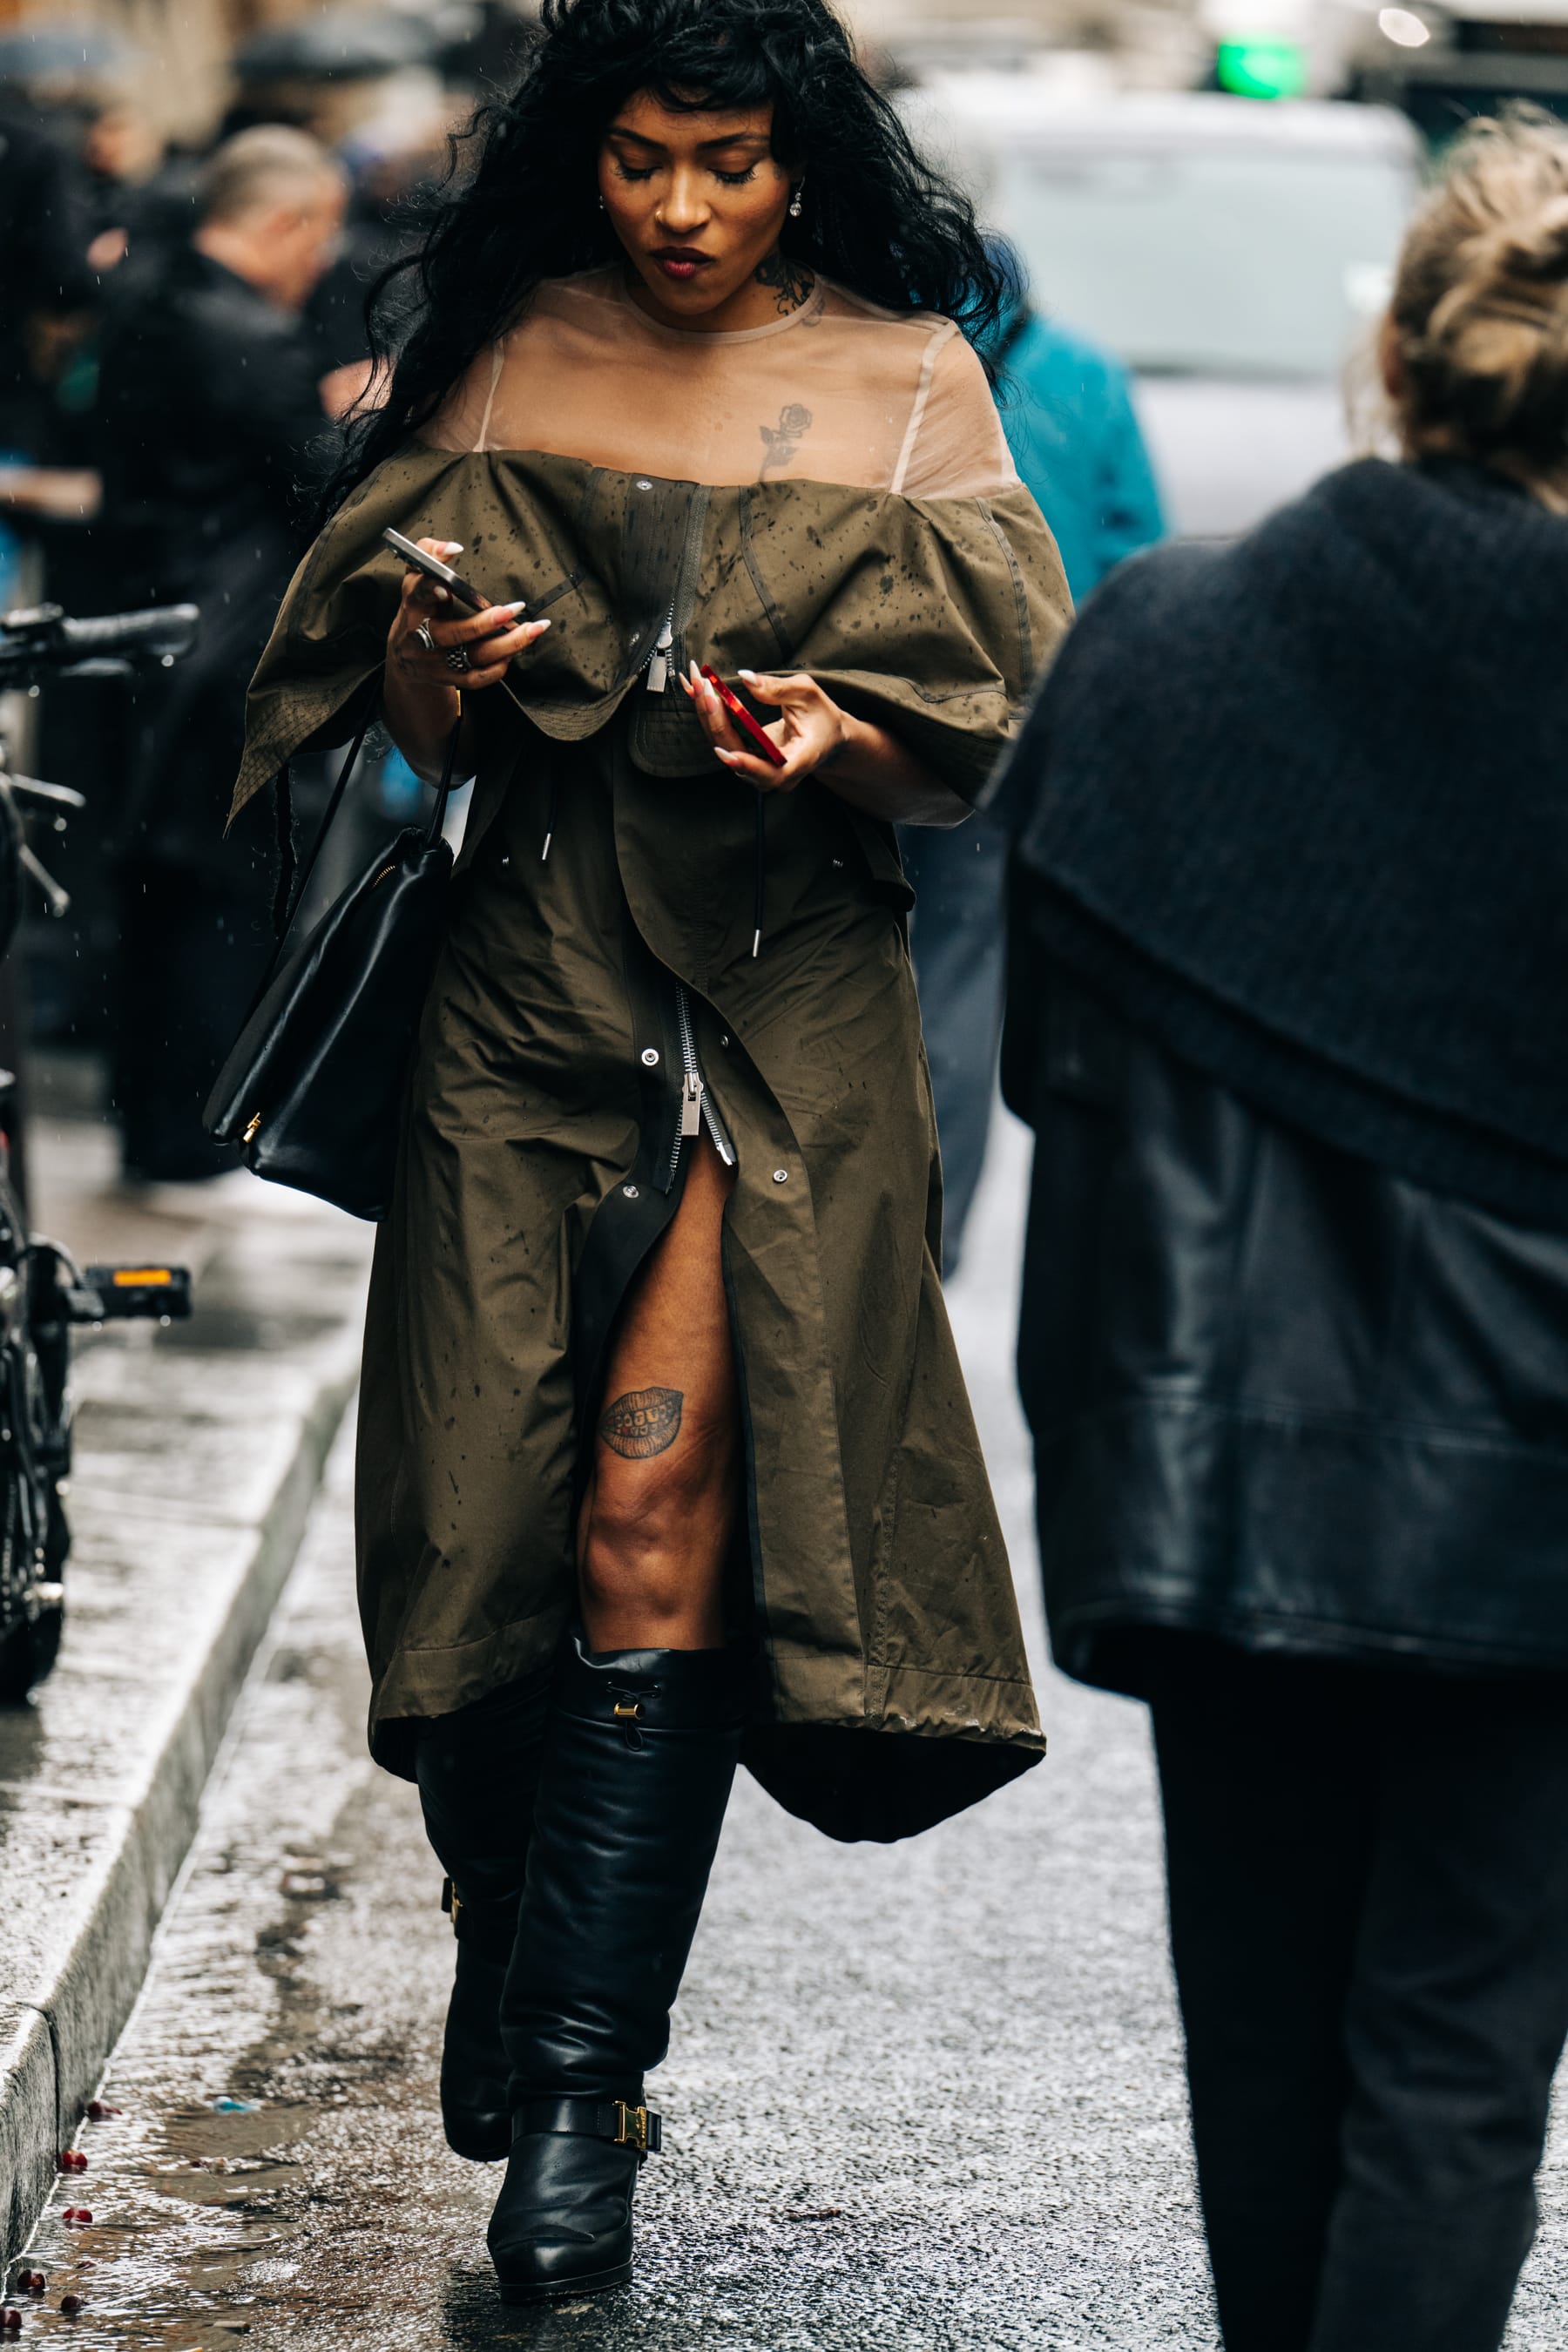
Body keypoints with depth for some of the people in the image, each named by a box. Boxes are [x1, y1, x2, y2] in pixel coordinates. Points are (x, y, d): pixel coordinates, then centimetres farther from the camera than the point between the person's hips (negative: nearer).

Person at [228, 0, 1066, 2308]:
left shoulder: (908, 378, 5)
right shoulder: (508, 362, 10)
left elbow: (986, 719, 3)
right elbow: (408, 708, 12)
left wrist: (839, 734, -17)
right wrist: (449, 677, -11)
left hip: (787, 992, -2)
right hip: (535, 970, 2)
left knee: (656, 1497, -10)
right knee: (498, 1493, -1)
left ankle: (574, 2077, -9)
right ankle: (516, 1929, 22)